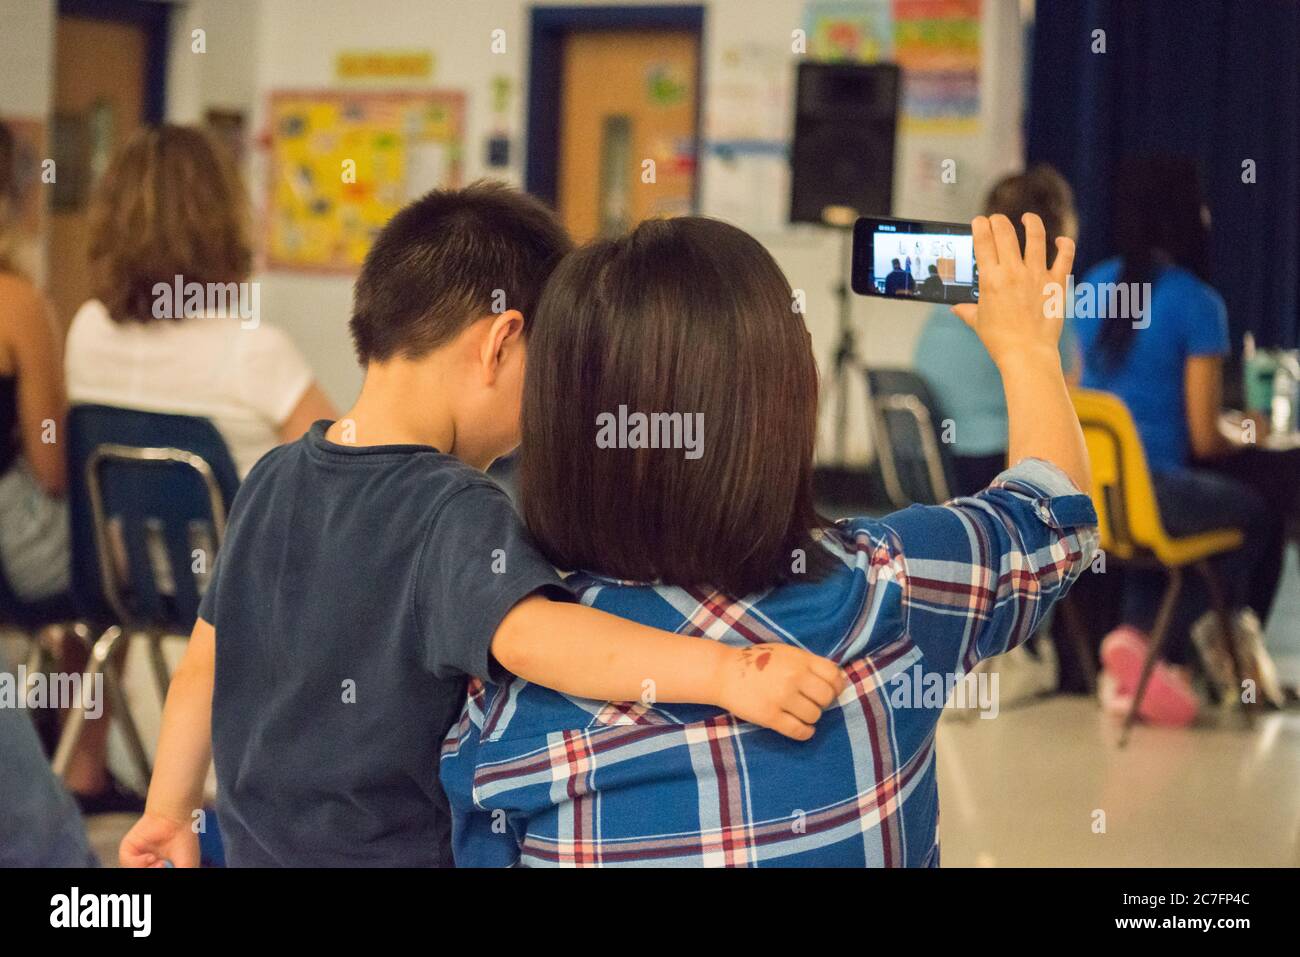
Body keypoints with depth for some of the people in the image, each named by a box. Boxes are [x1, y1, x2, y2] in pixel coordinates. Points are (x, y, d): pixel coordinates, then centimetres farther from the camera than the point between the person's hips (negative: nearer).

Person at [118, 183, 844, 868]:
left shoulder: (275, 480, 0)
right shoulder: (457, 514, -23)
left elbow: (202, 665, 8)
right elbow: (528, 634, -42)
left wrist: (169, 809, 20)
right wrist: (724, 673, -51)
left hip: (259, 842, 7)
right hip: (397, 848, -7)